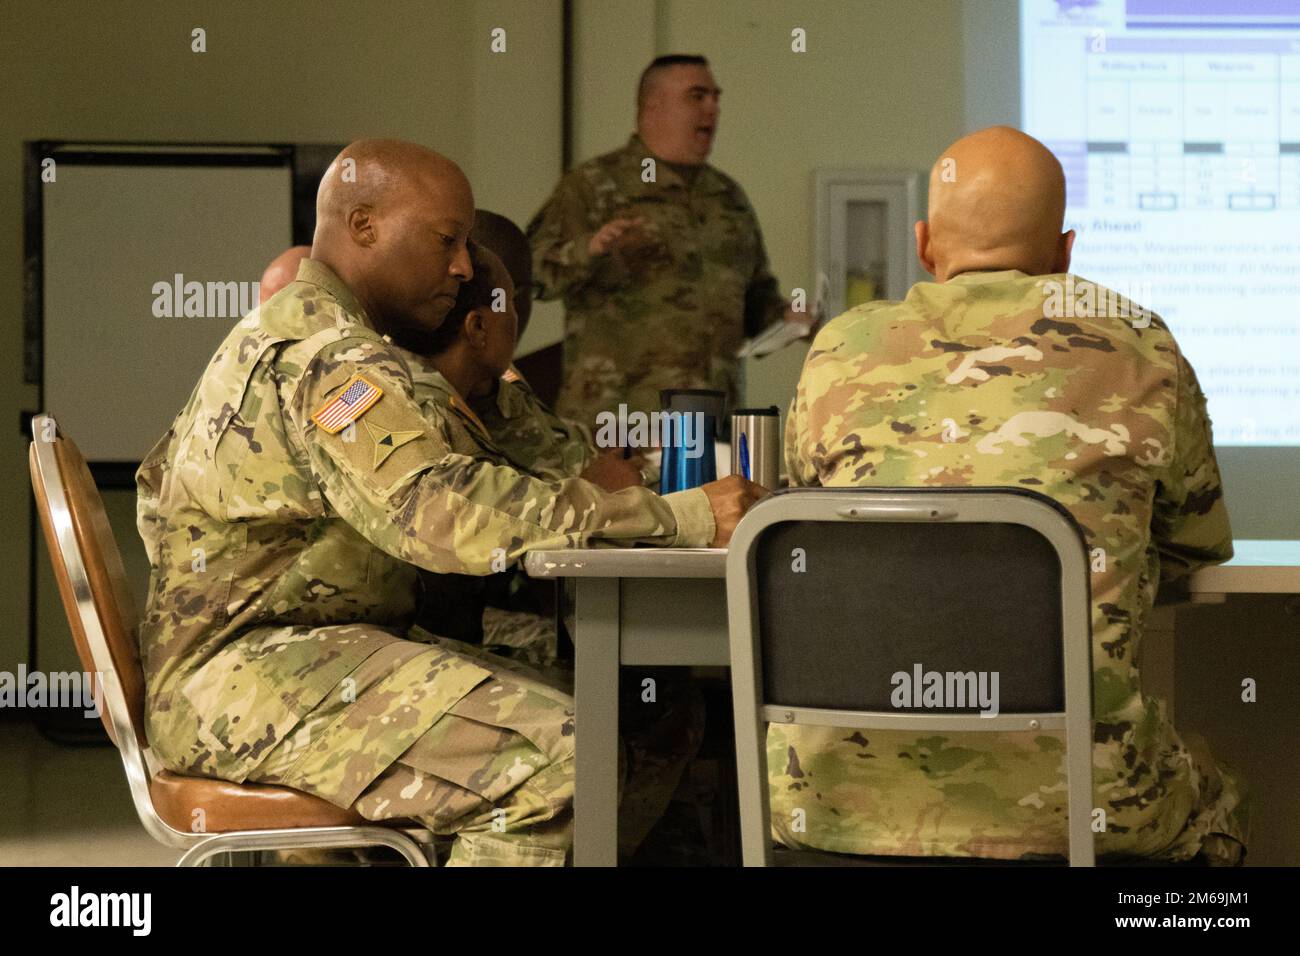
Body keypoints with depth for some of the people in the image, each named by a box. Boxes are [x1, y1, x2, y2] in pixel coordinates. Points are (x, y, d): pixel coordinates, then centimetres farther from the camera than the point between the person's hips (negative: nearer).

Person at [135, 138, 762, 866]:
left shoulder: (276, 336, 19)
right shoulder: (327, 357, -17)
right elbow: (445, 510, -30)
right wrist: (681, 520, -28)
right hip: (250, 677, -11)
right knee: (554, 760, -26)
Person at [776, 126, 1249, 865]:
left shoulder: (839, 352, 7)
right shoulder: (1137, 350, 3)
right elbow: (1201, 544, 19)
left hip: (839, 804, 2)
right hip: (1066, 804, -1)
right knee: (1214, 804, 31)